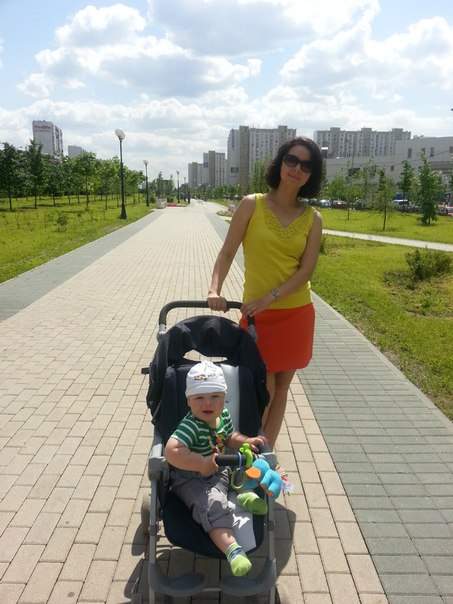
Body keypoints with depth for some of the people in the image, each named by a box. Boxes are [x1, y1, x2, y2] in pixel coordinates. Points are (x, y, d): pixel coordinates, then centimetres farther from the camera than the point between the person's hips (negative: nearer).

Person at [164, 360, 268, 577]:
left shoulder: (224, 415, -7)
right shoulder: (190, 426, -30)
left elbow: (229, 438, 13)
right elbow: (171, 451, -43)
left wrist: (247, 441, -6)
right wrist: (202, 464, -43)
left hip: (218, 472, 8)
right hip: (190, 480, -8)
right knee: (213, 505, -29)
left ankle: (242, 494, 2)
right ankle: (231, 548, -36)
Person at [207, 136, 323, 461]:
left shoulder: (313, 218, 1)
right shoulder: (252, 205, -4)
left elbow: (306, 269, -6)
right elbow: (227, 253, -5)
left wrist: (269, 297, -18)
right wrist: (215, 289, -21)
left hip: (297, 315, 3)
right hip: (257, 315, -3)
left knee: (281, 389, 12)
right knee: (263, 392, 1)